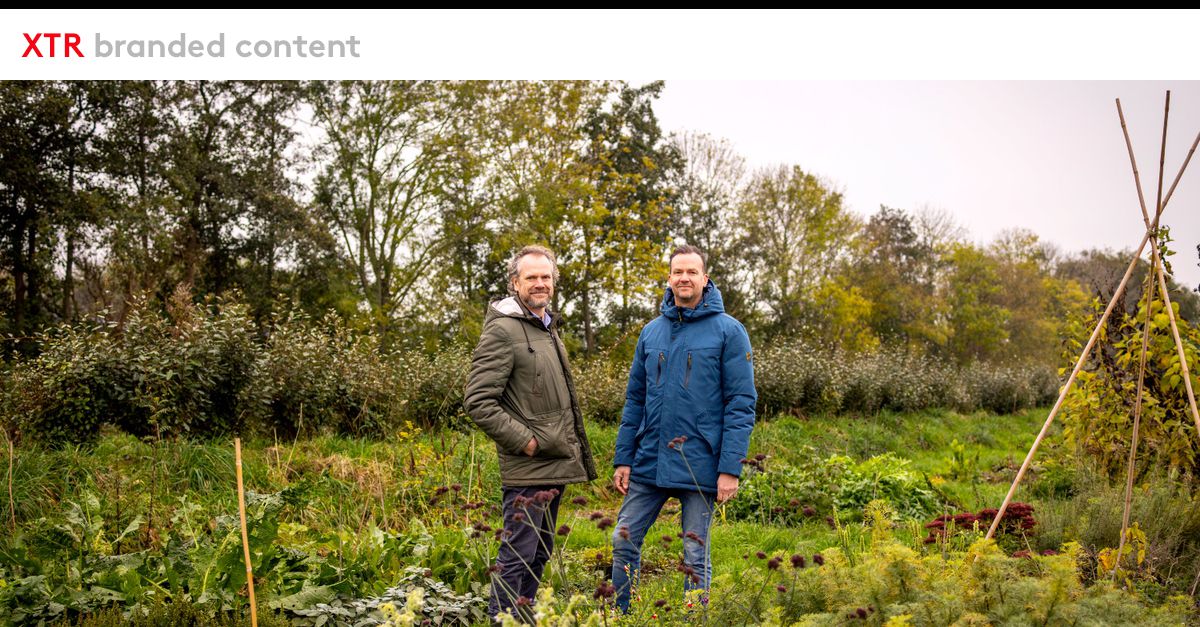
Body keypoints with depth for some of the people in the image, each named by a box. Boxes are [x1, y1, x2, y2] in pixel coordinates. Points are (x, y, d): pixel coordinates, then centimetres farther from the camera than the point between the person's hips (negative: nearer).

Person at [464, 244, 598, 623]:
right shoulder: (503, 329, -13)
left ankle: (524, 618, 27)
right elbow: (478, 402, -19)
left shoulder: (548, 328, 15)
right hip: (528, 468, -9)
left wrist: (574, 450, 16)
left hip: (555, 465, 9)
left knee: (540, 555, 16)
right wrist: (525, 441, -18)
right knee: (517, 556, -5)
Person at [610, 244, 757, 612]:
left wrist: (730, 468, -15)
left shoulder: (728, 331, -5)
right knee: (624, 543, 8)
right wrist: (623, 458, 6)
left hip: (699, 467, -4)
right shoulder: (651, 332, 8)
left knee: (695, 556, 8)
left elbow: (741, 404, -9)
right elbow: (635, 400, 11)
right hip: (648, 463, 4)